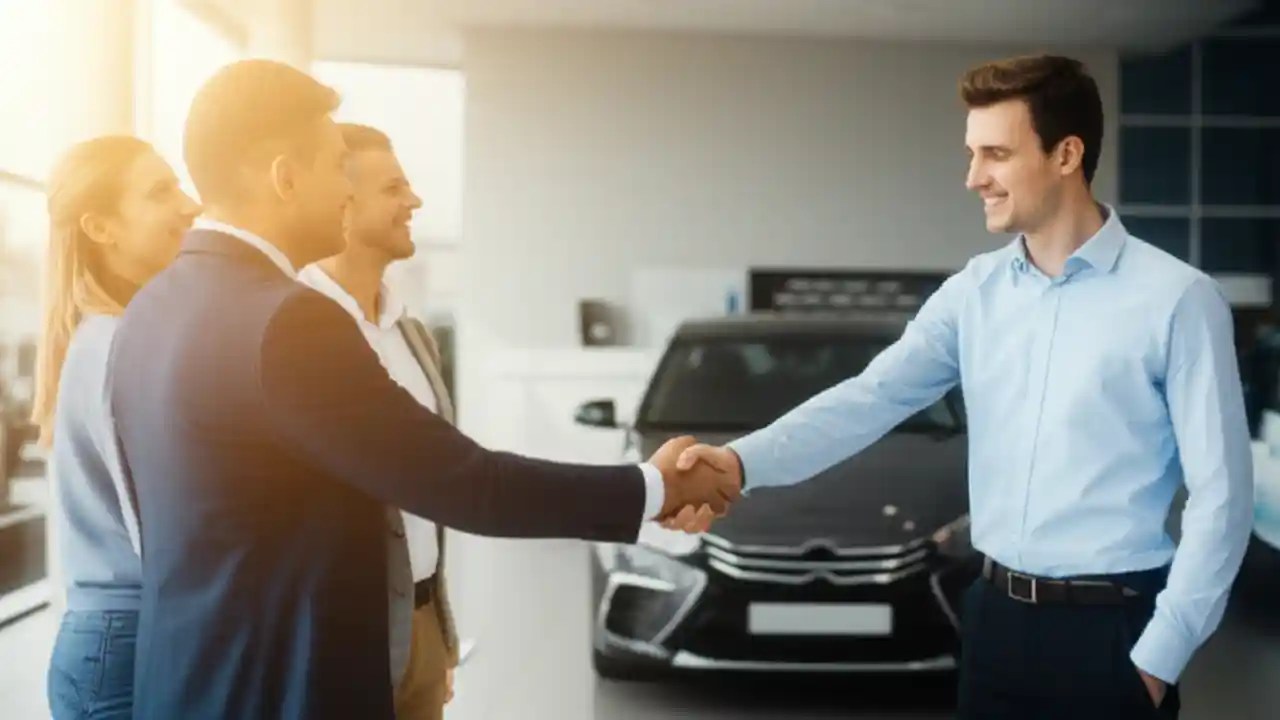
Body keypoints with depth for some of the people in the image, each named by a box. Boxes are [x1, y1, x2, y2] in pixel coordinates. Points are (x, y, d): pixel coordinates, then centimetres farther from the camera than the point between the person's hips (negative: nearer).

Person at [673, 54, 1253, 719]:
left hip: (1109, 628, -4)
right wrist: (743, 461, -21)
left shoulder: (1176, 298, -10)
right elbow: (870, 397, -5)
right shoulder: (973, 292, 4)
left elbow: (1220, 493, -8)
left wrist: (1158, 658, -10)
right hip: (996, 617, 5)